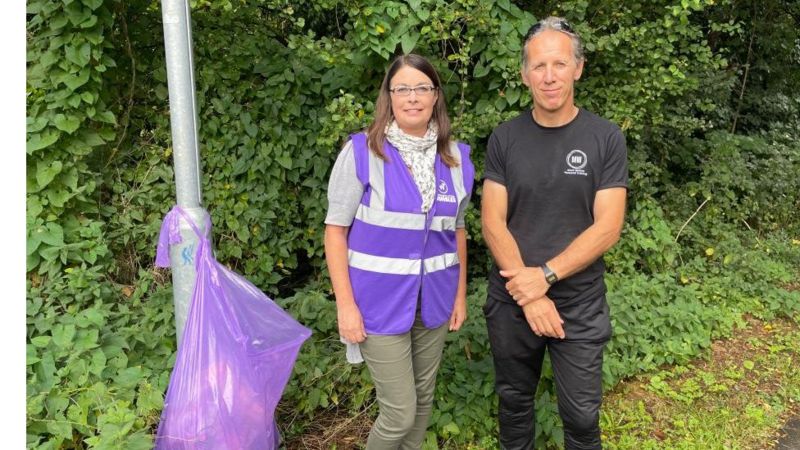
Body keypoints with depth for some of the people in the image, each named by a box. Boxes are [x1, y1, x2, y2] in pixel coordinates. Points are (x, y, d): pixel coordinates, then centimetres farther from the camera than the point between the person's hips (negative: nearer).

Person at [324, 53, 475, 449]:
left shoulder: (456, 158, 2)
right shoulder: (361, 152, -11)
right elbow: (336, 230, -9)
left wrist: (460, 295, 11)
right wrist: (346, 304, -13)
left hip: (433, 299, 5)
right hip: (381, 300, -4)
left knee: (423, 400, 18)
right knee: (400, 413, 0)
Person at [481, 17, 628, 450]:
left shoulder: (605, 138, -5)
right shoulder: (504, 138, -1)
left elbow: (607, 228, -10)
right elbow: (492, 223, -6)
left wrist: (545, 276, -19)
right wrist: (527, 295, -16)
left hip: (580, 305, -1)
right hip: (510, 302, 2)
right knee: (514, 402, 18)